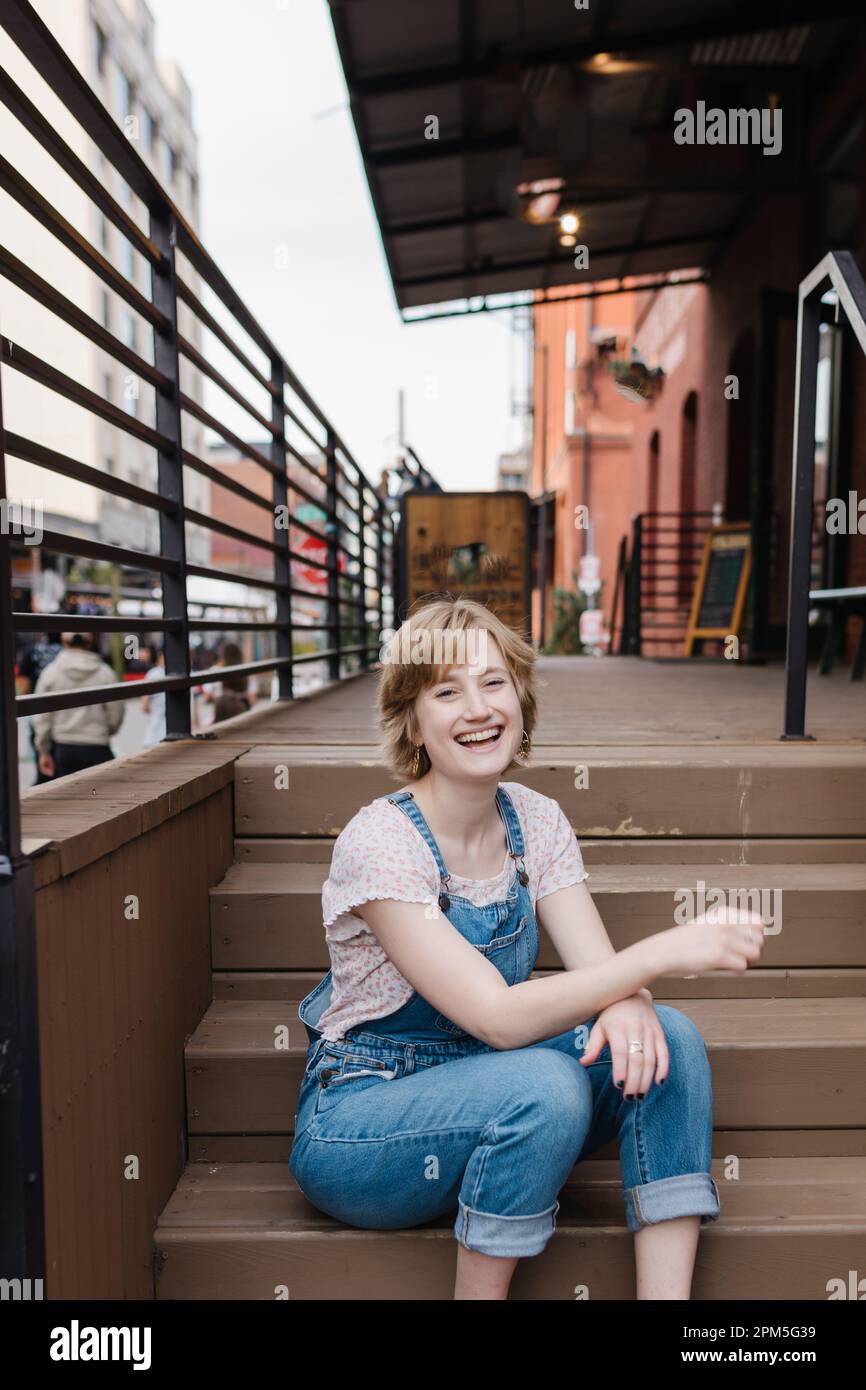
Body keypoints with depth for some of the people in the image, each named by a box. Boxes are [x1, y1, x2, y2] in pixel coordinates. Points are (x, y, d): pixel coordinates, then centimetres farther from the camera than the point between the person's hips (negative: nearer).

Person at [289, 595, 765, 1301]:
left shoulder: (536, 820, -3)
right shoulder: (378, 843, -23)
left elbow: (597, 968, -8)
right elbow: (499, 1017, -29)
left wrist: (628, 1003, -32)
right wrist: (662, 952, -34)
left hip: (483, 1094, 6)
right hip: (357, 1122, -5)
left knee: (667, 1038, -16)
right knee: (544, 1082, -33)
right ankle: (481, 1292, -10)